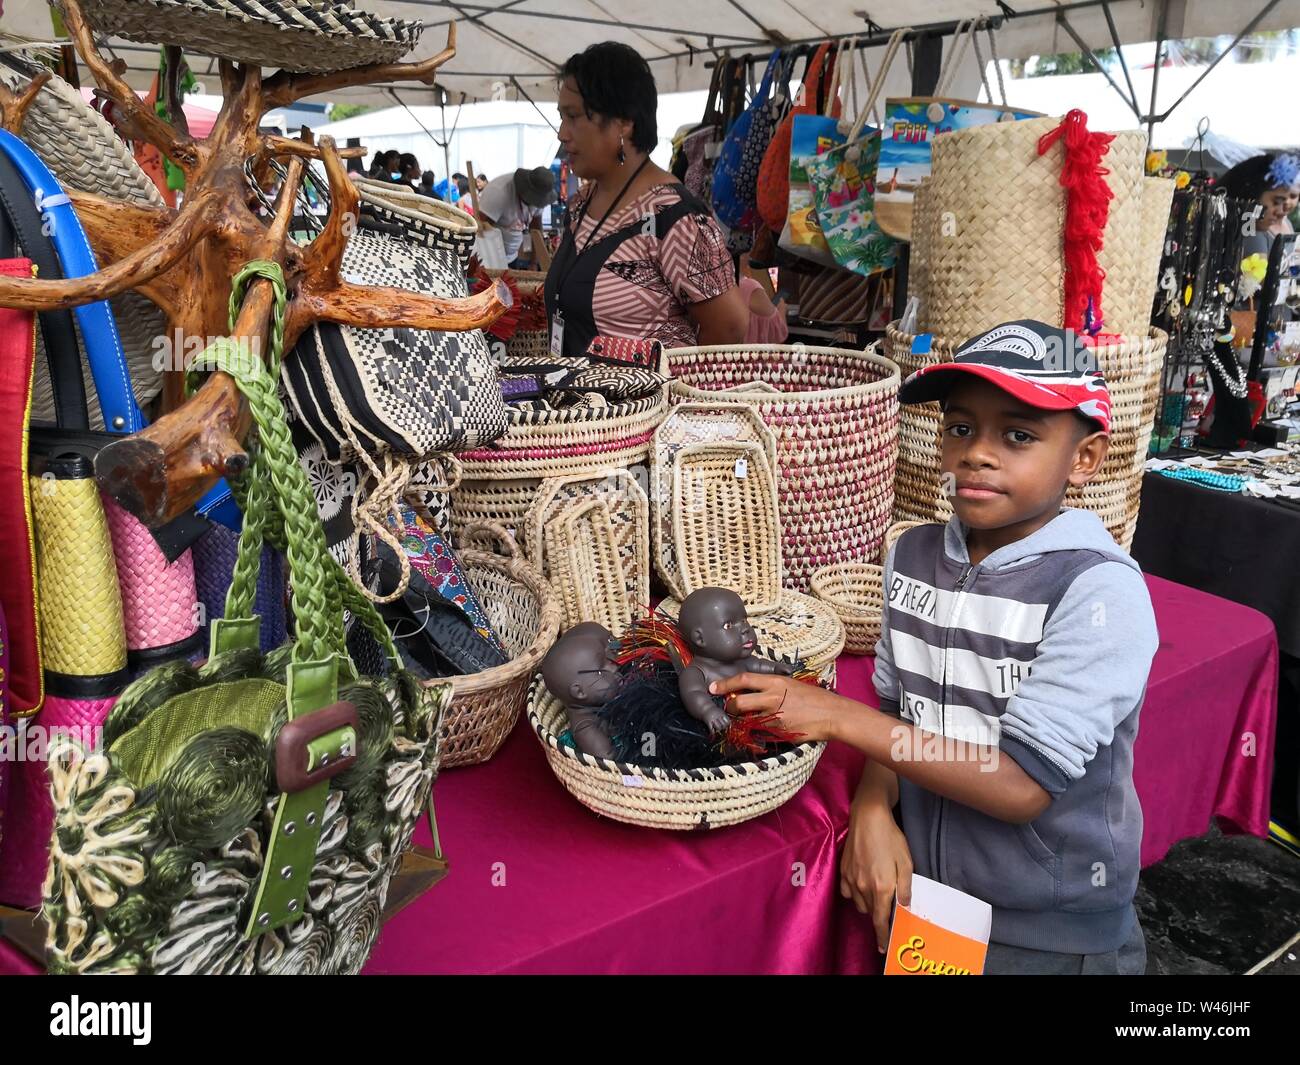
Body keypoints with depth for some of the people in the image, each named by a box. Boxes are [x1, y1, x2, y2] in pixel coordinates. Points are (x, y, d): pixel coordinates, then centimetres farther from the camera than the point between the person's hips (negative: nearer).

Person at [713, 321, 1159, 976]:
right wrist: (872, 811, -15)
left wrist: (837, 716, -27)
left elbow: (1022, 785, -25)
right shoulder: (912, 556, -5)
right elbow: (896, 709, 3)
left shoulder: (1100, 590, -22)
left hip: (1053, 936, -4)